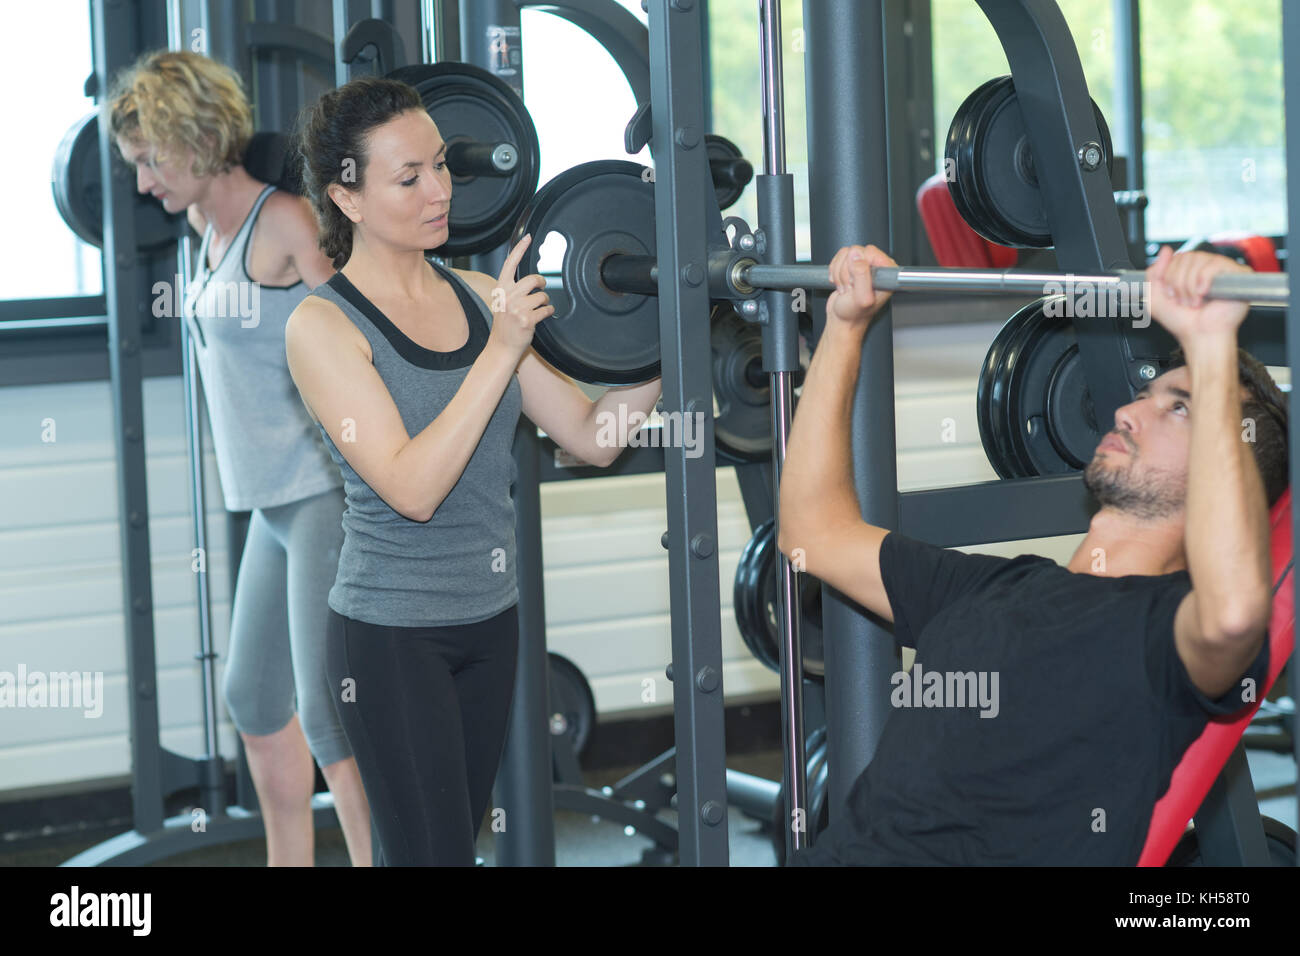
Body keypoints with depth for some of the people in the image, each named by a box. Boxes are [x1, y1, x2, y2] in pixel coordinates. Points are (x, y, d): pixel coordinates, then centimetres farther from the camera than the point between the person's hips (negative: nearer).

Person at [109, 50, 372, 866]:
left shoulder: (285, 221, -15)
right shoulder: (210, 225, 10)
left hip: (330, 496, -10)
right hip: (275, 501, 10)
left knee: (329, 715, -12)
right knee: (255, 699, 18)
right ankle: (290, 862, 33)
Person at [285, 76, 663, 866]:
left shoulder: (482, 298, 3)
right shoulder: (324, 326, -13)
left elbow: (592, 437, 2)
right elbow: (412, 488, -23)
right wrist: (502, 349, -26)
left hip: (490, 621, 6)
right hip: (393, 636, -6)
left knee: (459, 839, 15)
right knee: (432, 851, -4)